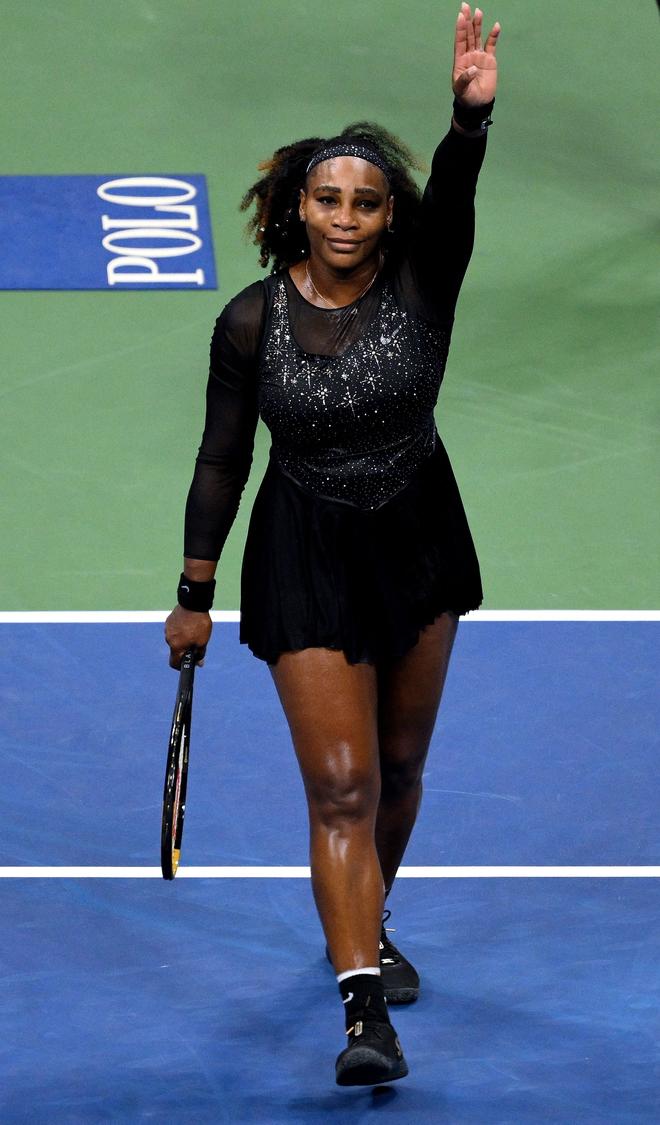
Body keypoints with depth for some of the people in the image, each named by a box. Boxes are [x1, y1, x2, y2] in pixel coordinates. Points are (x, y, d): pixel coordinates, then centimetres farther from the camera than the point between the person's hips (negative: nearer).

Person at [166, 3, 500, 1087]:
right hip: (306, 560, -2)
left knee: (399, 766, 16)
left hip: (419, 546, 2)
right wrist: (195, 592, 2)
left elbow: (454, 194, -32)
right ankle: (365, 1009, -15)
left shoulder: (421, 282, -11)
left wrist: (471, 113, -52)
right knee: (341, 785, -10)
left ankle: (364, 927, 42)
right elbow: (222, 460, -2)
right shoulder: (251, 322, -11)